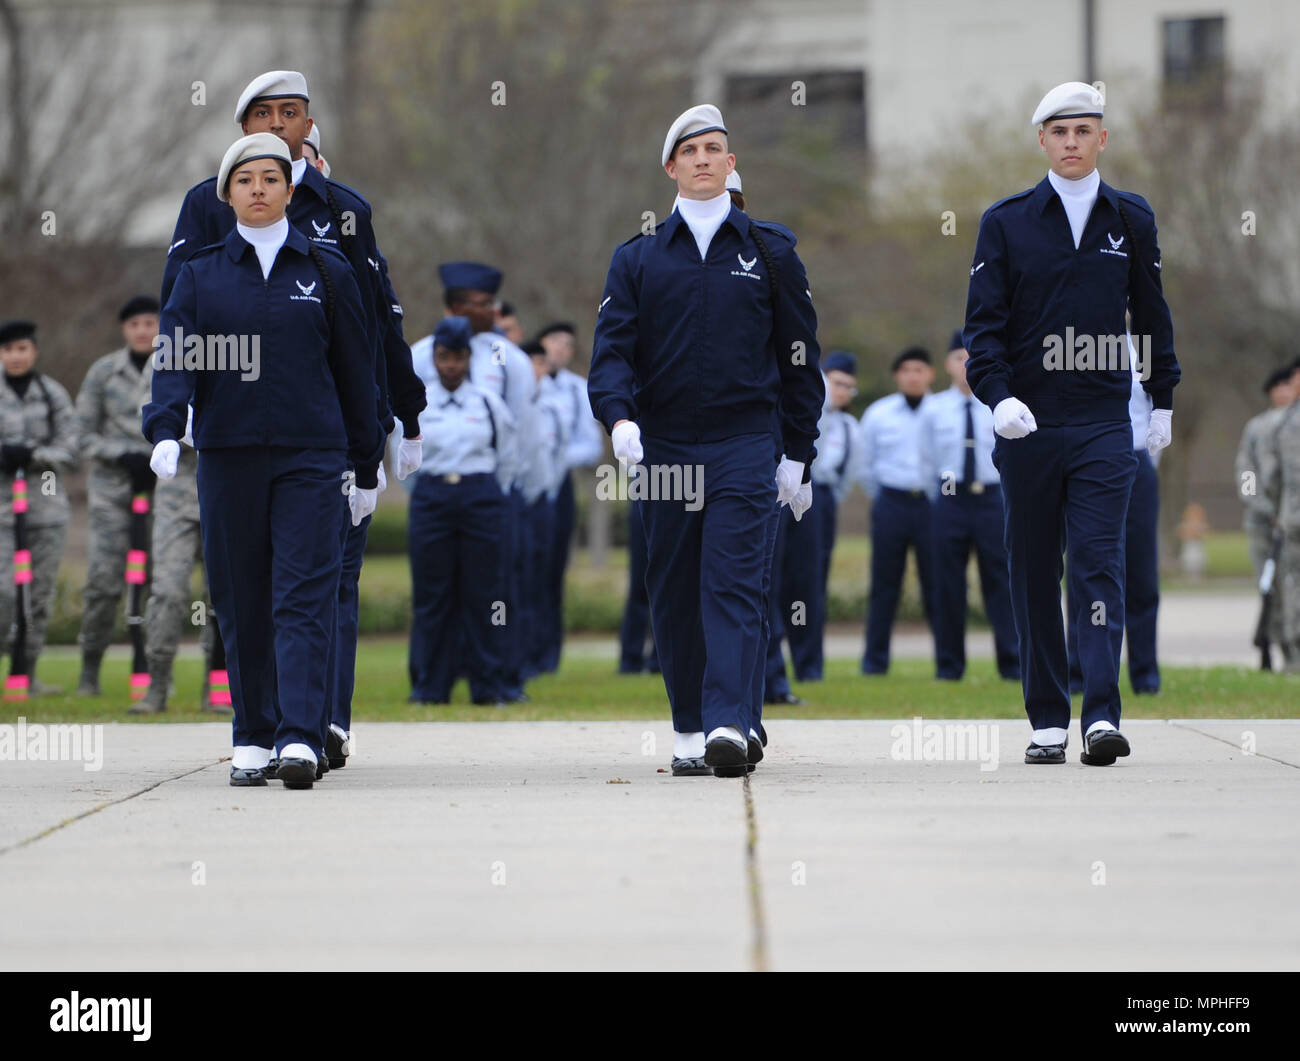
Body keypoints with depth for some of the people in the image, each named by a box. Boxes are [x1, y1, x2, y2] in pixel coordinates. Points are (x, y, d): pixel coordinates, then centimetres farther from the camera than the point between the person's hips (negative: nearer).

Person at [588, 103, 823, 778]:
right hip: (664, 447, 2)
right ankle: (690, 730, 13)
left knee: (735, 584, -13)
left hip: (743, 445, -2)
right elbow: (613, 349, 2)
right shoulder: (638, 259, 10)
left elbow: (798, 356, 10)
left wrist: (799, 455, 6)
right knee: (674, 593, 4)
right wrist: (619, 416, -18)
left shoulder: (770, 251, 8)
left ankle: (731, 724, -22)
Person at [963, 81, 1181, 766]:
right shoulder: (1006, 222, 4)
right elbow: (983, 323, -1)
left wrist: (1162, 401, 19)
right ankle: (1047, 722, 11)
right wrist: (998, 395, -17)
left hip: (1103, 426, 0)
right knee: (1034, 575, 4)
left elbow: (1153, 318, 18)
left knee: (1100, 567, -10)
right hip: (1027, 425, 0)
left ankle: (1101, 716, -16)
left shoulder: (1131, 220, 9)